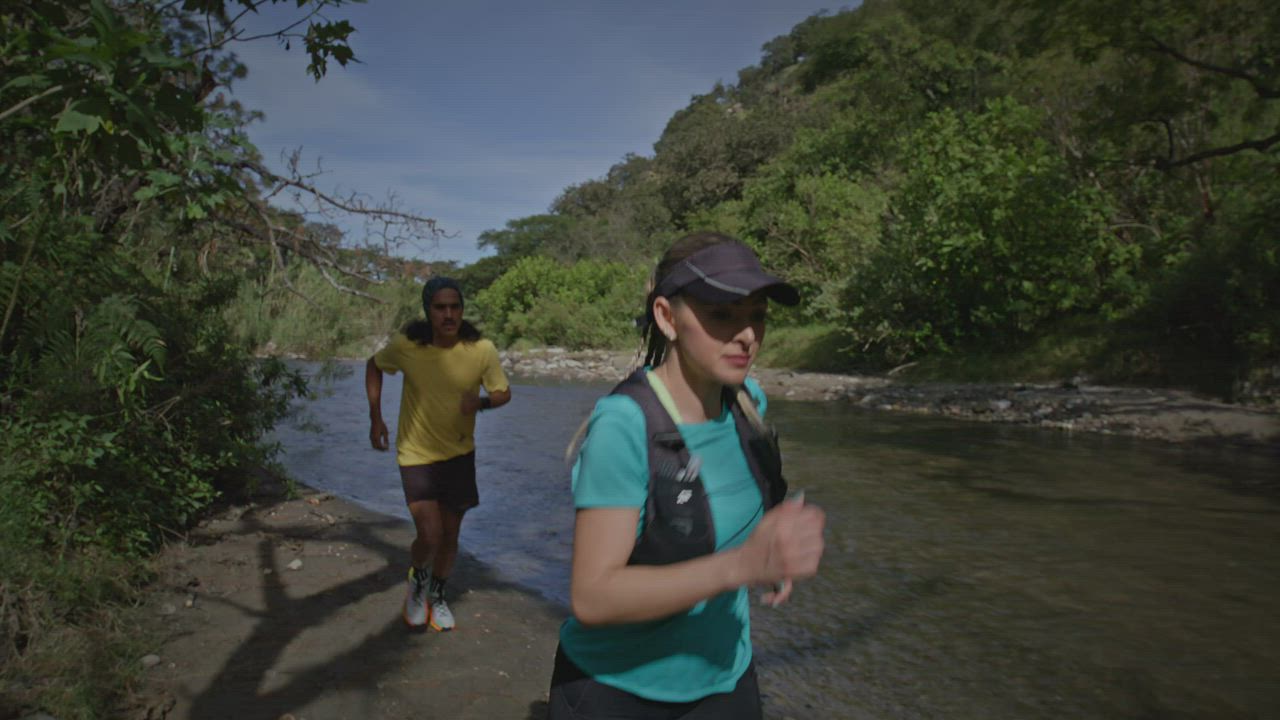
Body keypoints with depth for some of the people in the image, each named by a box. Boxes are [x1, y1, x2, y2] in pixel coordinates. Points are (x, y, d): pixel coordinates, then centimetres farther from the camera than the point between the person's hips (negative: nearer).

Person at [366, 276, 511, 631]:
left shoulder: (482, 350, -17)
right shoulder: (406, 346, -17)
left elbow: (503, 393, -3)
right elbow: (374, 366, 4)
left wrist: (482, 401, -26)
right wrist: (375, 417, -2)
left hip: (459, 454, 2)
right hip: (416, 453, -2)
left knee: (450, 535, 14)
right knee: (430, 536, -12)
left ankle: (437, 594, 42)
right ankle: (417, 579, 24)